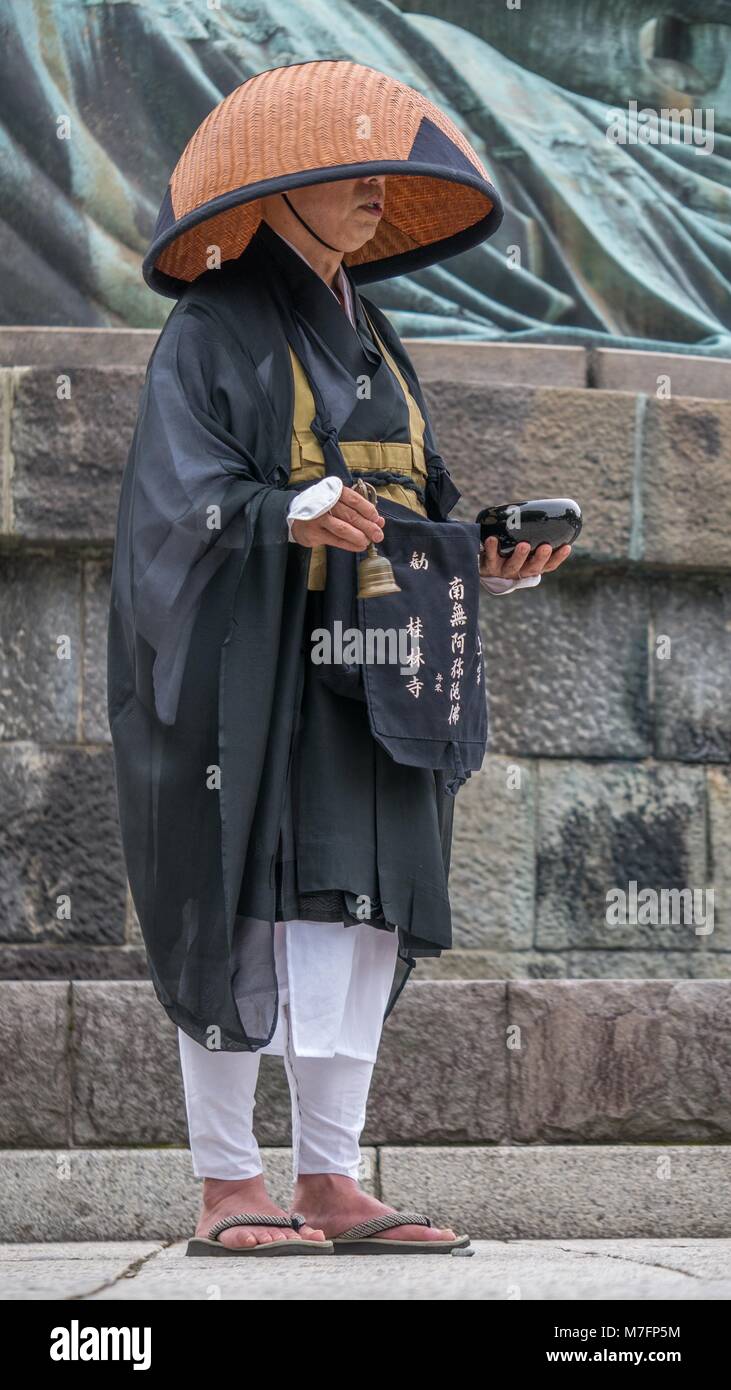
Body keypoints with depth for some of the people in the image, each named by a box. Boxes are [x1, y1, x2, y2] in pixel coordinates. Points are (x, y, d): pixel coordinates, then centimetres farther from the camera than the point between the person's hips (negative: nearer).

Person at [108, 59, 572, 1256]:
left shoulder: (371, 340, 21)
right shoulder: (213, 332, -1)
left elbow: (422, 507, 19)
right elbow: (187, 492, -12)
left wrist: (491, 562, -1)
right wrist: (291, 514, -31)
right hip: (252, 668, -7)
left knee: (363, 918, 1)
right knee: (247, 917, -8)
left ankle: (329, 1181, 5)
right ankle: (228, 1189, -4)